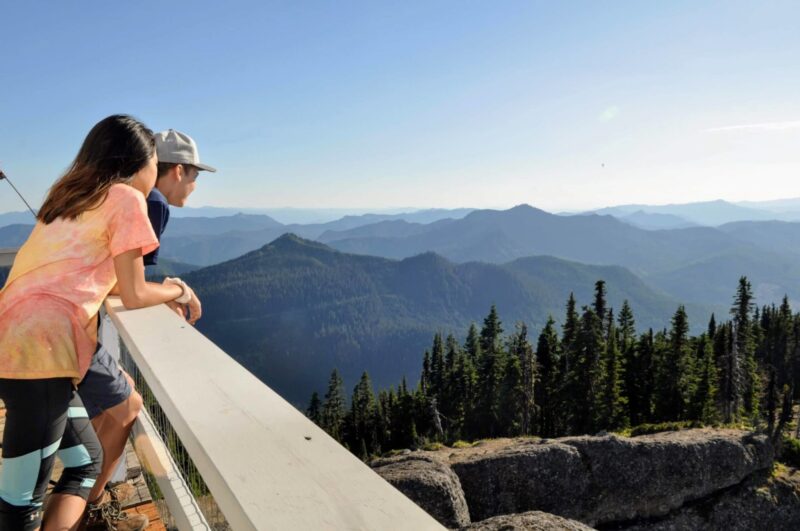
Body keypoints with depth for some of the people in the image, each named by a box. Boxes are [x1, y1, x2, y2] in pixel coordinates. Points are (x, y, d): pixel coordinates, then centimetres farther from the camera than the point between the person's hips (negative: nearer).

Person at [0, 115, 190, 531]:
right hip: (40, 348, -9)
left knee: (86, 462, 19)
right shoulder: (126, 197, -4)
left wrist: (163, 294, 27)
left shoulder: (72, 194, 20)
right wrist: (175, 290, 14)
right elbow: (133, 295, -5)